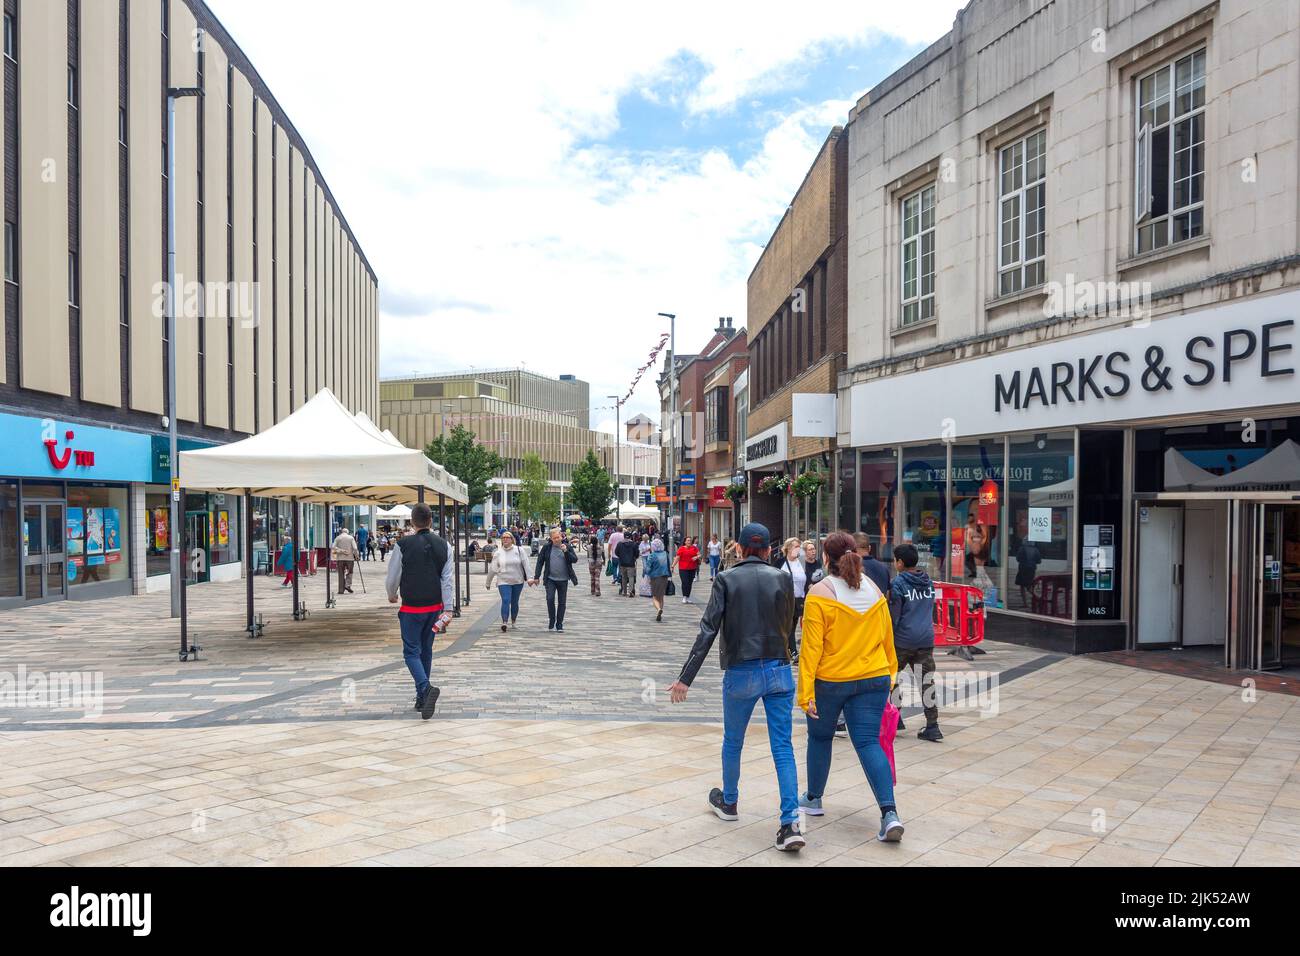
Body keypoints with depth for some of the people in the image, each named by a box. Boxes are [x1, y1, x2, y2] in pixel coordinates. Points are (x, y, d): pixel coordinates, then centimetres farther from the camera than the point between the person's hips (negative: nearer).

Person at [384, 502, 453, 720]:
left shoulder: (403, 545, -11)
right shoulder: (443, 545, 0)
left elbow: (392, 577, -4)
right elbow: (447, 579, -2)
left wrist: (392, 596, 16)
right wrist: (446, 608, 1)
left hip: (411, 608, -4)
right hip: (434, 606, 4)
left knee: (412, 651, 1)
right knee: (426, 650, 16)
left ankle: (426, 688, -23)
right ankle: (421, 698, 23)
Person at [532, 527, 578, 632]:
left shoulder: (568, 547, 1)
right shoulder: (546, 547, -1)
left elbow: (575, 560, -5)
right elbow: (540, 562, 3)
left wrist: (566, 551, -19)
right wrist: (536, 577, -1)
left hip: (563, 580, 1)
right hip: (550, 579, -1)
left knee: (562, 602, 5)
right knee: (550, 599, -15)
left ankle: (559, 625, 15)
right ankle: (551, 621, 3)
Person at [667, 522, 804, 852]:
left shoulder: (726, 580, -6)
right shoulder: (782, 579, 0)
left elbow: (708, 630, -12)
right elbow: (788, 627, 8)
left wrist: (685, 678, -12)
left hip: (741, 673, -1)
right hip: (779, 671, 1)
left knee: (732, 742, 19)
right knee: (783, 747, 3)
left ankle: (728, 803, 38)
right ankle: (790, 823, -4)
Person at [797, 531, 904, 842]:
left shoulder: (819, 593, -13)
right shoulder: (874, 590, 3)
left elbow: (811, 647, -14)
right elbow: (887, 639, 10)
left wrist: (805, 693, -12)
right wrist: (890, 673, 22)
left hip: (830, 680, -3)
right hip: (873, 679, 3)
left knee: (820, 737, 18)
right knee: (869, 743, 3)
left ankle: (813, 798, 34)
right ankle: (890, 814, -11)